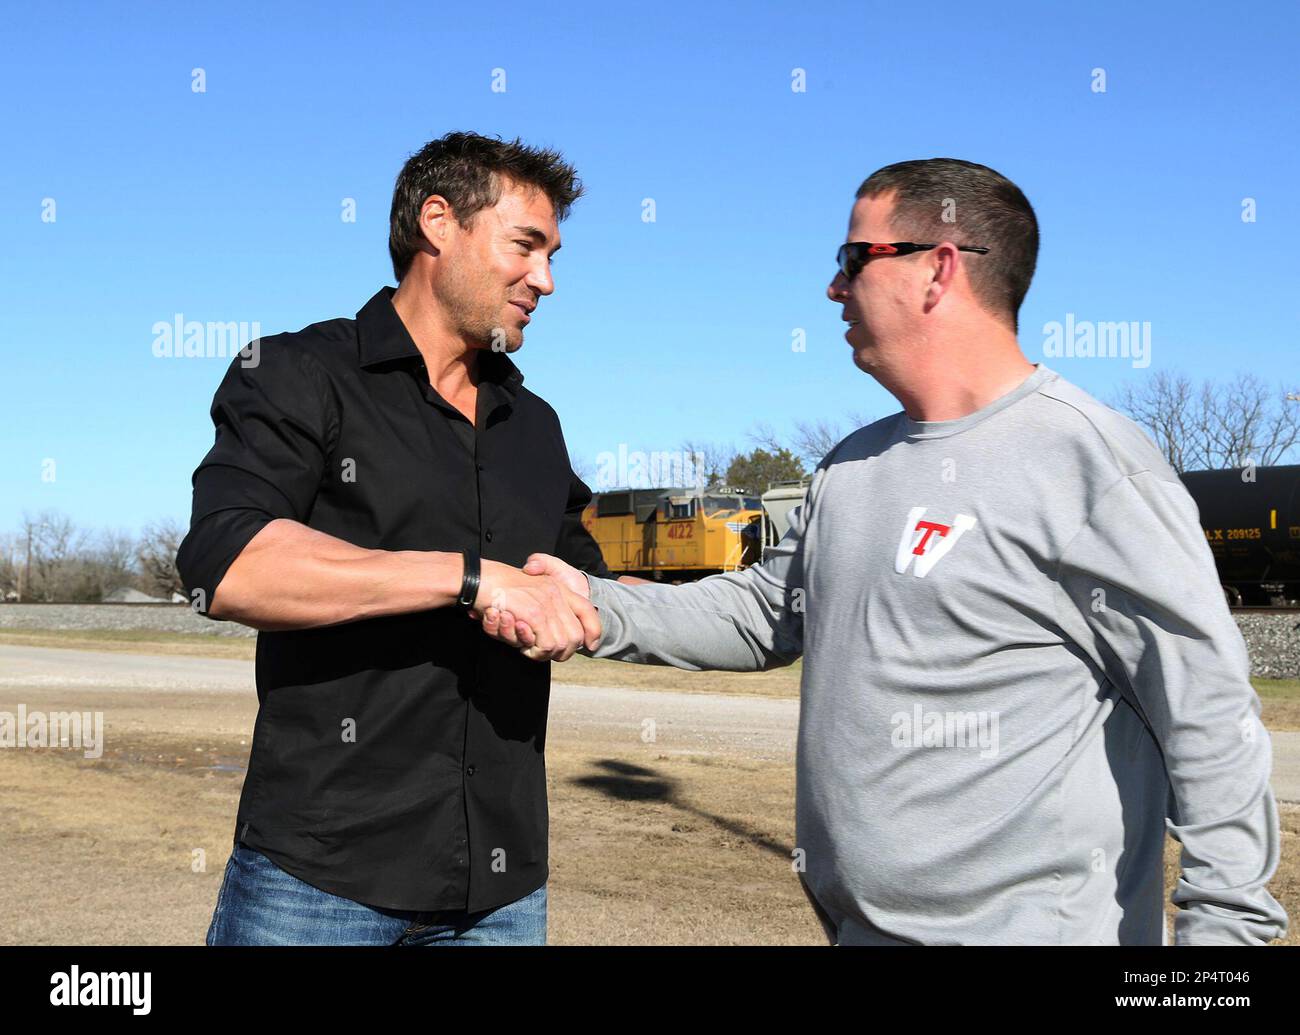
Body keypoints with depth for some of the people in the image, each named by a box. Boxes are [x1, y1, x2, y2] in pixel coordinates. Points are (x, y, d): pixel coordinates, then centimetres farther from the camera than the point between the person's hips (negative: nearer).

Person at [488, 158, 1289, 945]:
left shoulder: (1088, 461, -16)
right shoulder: (854, 465, 9)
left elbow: (1210, 714, -17)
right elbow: (765, 614, 17)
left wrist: (1223, 925, -18)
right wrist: (599, 607, 4)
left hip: (1035, 926, -7)